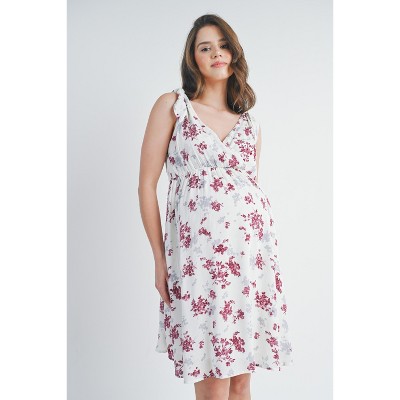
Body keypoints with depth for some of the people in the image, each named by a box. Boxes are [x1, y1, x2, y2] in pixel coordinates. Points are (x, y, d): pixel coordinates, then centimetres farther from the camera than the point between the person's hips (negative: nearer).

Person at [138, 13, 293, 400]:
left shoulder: (249, 121, 16)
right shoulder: (171, 105, 4)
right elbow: (147, 185, 1)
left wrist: (268, 251, 16)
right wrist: (159, 260, -3)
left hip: (252, 251, 4)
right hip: (198, 253, -4)